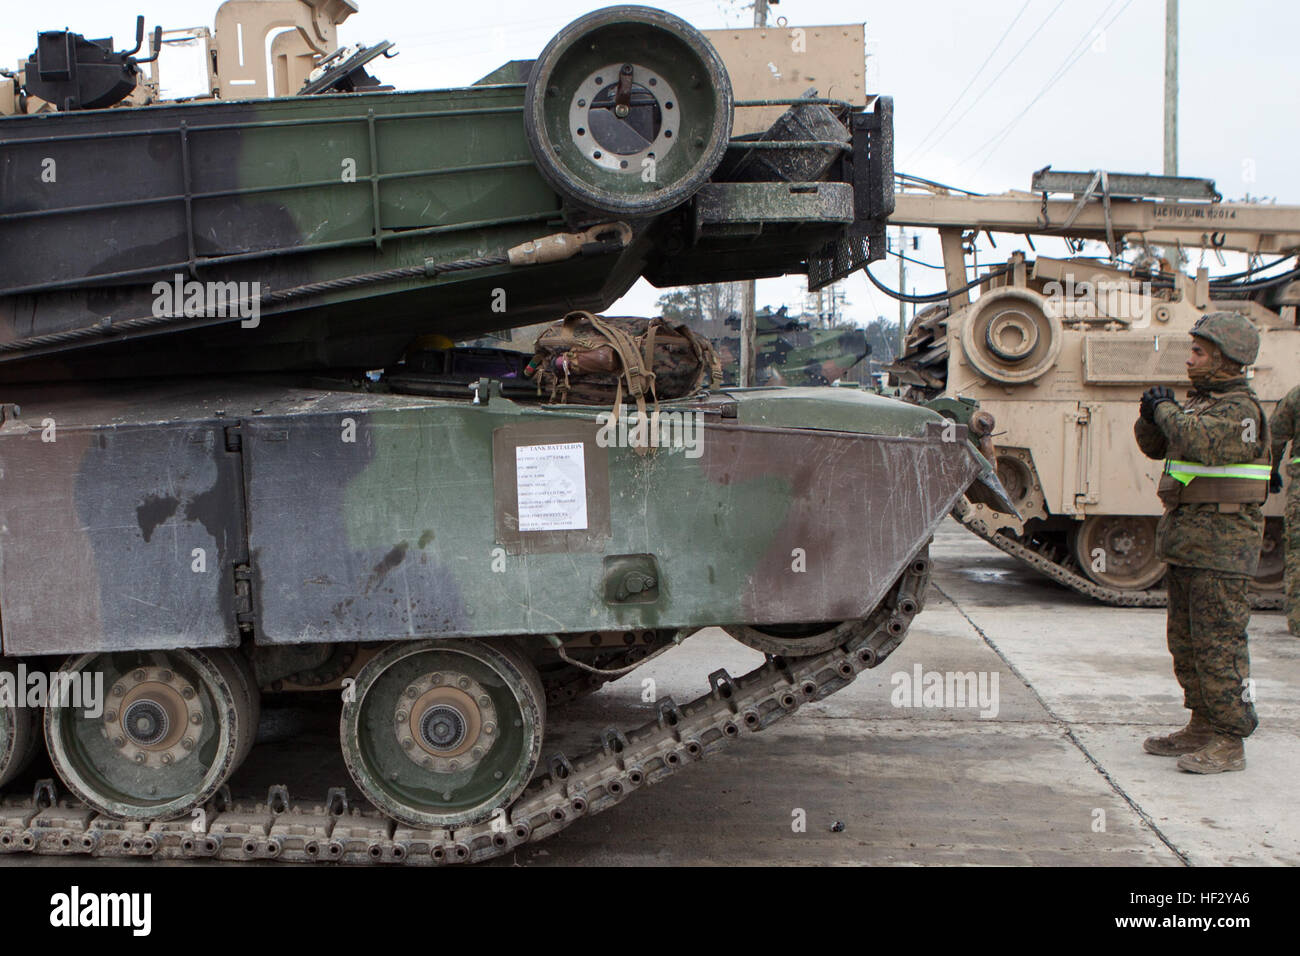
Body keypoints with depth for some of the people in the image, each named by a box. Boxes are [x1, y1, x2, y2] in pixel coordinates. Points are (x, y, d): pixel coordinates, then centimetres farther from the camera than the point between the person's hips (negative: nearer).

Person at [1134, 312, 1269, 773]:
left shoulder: (1239, 408, -13)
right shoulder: (1200, 402, 15)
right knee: (1185, 637, 14)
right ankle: (1202, 727, 23)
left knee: (1218, 640, -8)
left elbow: (1199, 440, -31)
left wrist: (1166, 408, -15)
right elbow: (1155, 446, 19)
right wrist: (1151, 414, 0)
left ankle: (1229, 740, -2)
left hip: (1221, 541, -10)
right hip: (1184, 535, 10)